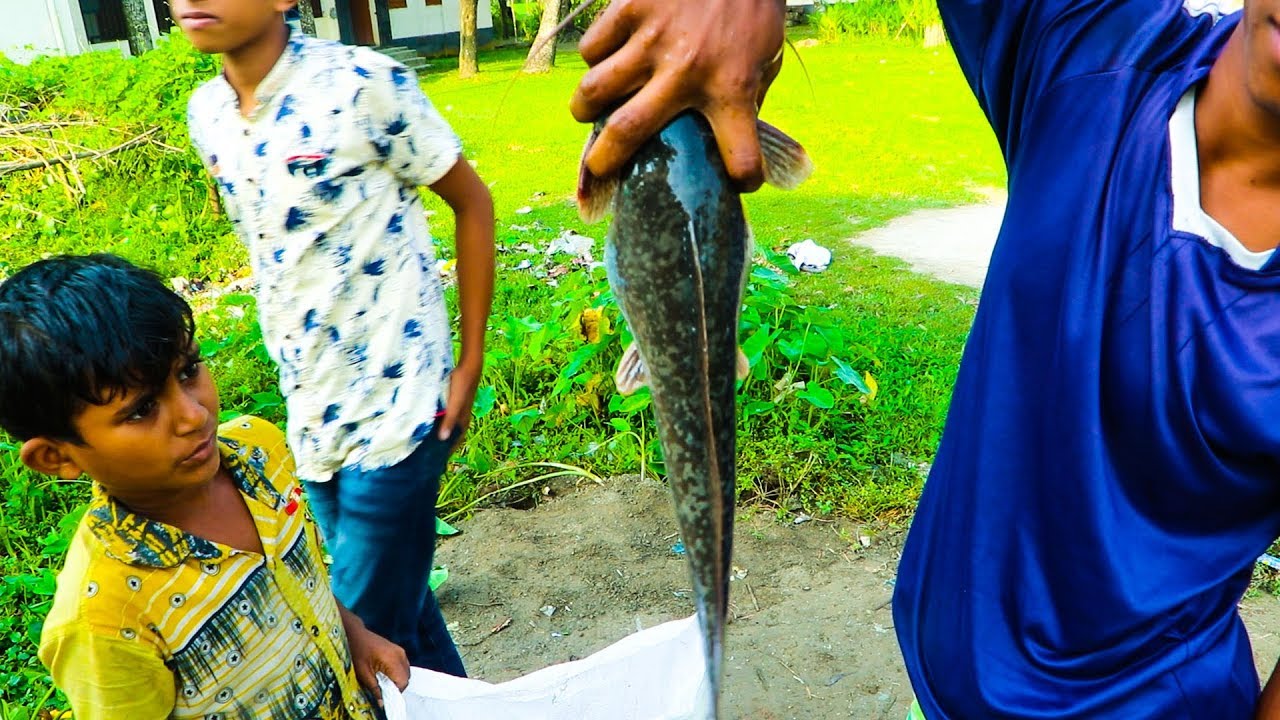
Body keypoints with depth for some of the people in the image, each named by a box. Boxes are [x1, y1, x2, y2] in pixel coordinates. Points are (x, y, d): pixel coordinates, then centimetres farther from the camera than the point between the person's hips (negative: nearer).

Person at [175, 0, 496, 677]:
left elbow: (472, 203, -8)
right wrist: (299, 372, 18)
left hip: (392, 411, -6)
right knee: (392, 596, 20)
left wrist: (469, 365, -9)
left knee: (370, 625, 1)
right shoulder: (206, 114, 4)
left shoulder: (362, 83, -15)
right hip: (310, 414, 6)